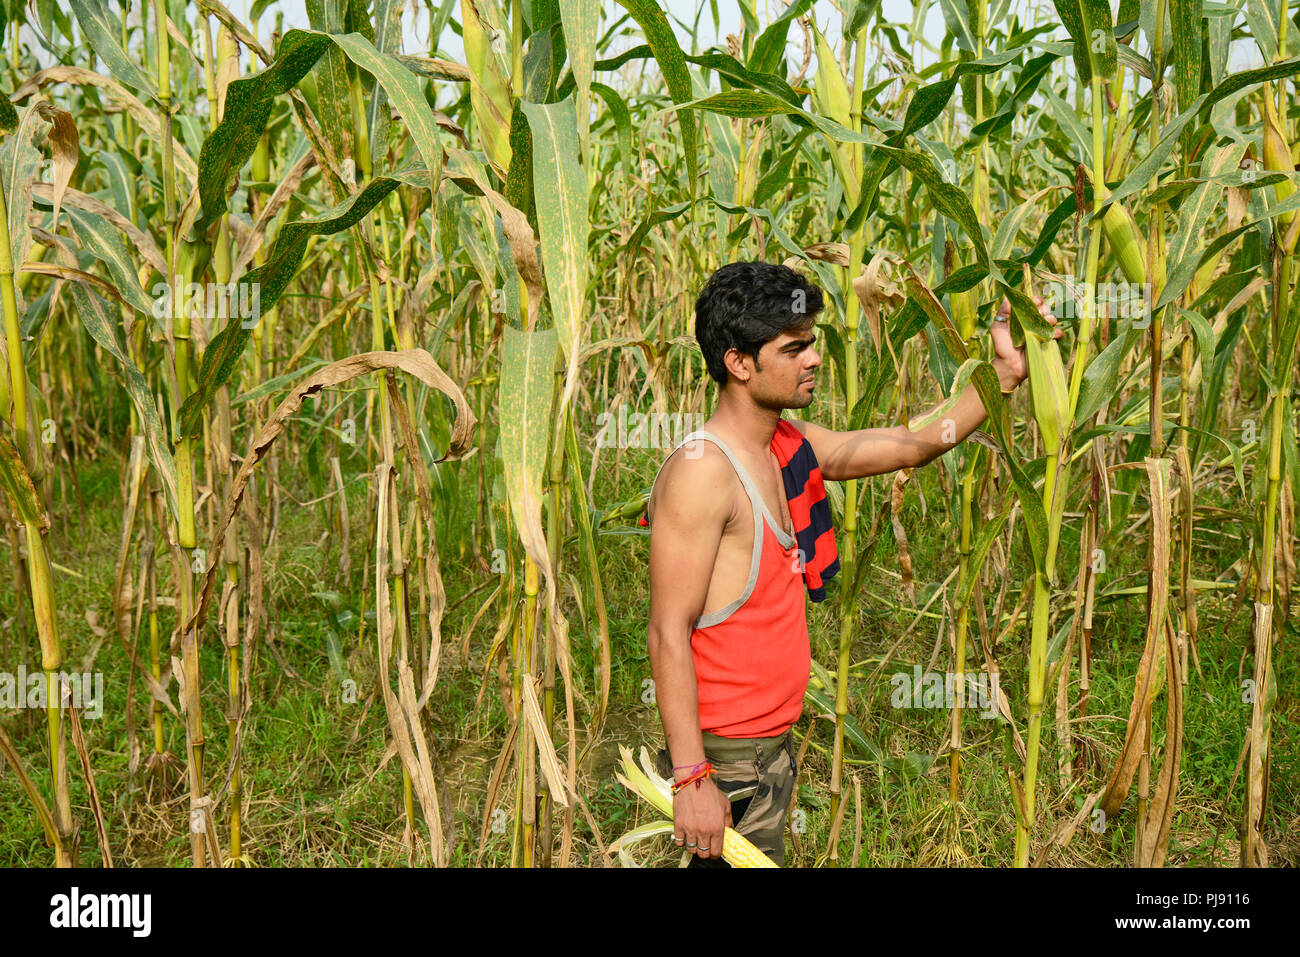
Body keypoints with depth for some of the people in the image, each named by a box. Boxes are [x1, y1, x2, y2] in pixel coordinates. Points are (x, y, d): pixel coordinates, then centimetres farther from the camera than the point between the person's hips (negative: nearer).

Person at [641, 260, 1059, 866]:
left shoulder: (790, 446, 7)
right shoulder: (702, 471, -20)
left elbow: (912, 446, 16)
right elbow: (668, 635, -22)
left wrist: (1005, 371, 8)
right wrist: (692, 779, -23)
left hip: (772, 744, 9)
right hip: (722, 759, -9)